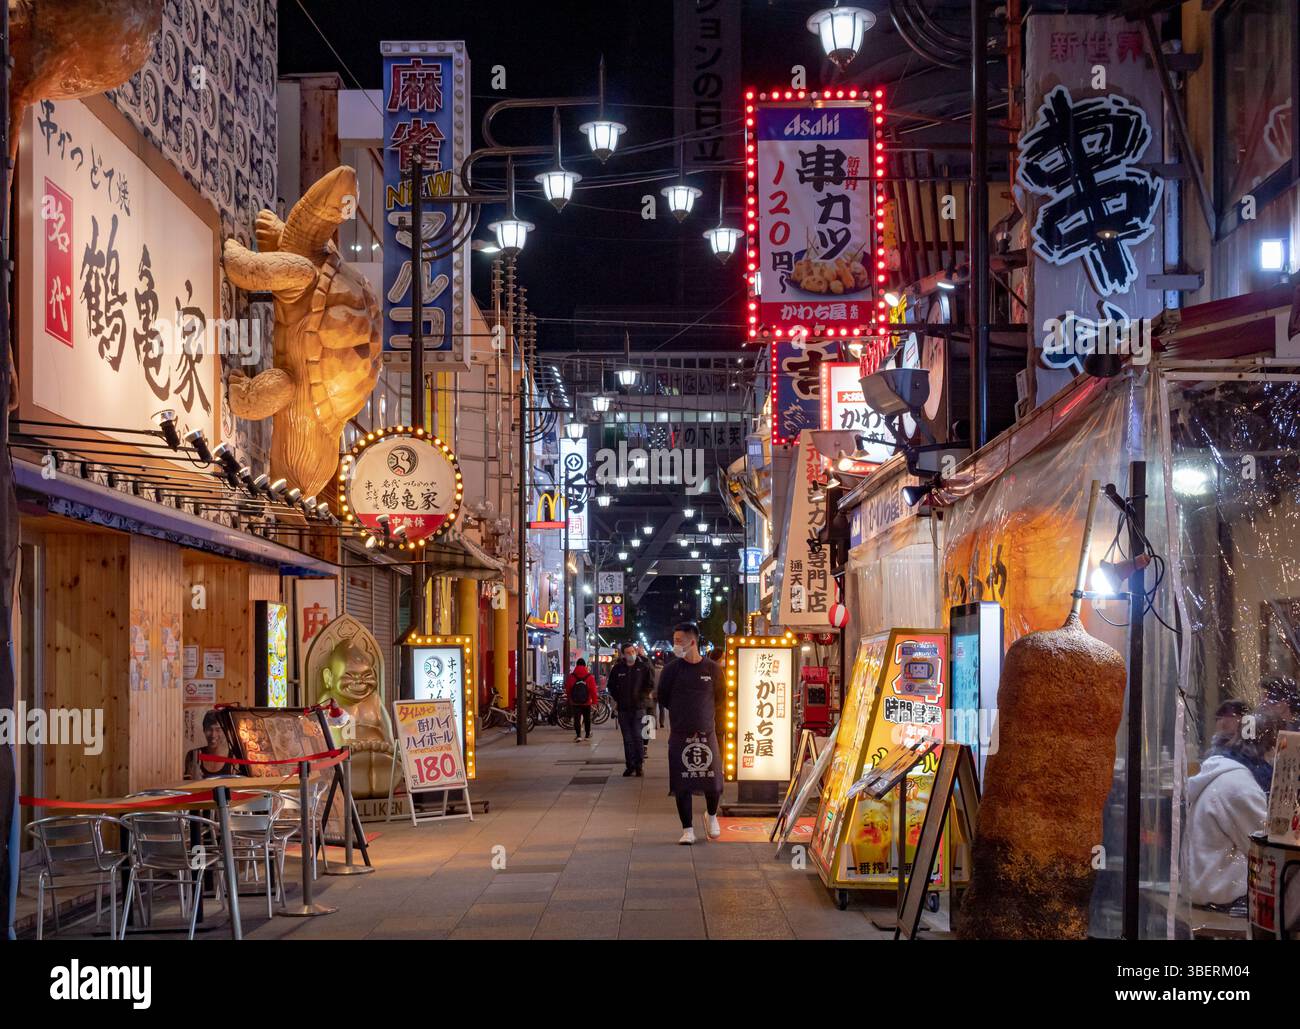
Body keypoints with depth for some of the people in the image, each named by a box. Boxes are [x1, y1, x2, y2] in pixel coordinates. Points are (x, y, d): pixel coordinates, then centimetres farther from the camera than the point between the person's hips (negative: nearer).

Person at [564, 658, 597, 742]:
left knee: (577, 718, -1)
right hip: (587, 702, 1)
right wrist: (594, 701, 2)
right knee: (587, 718, 17)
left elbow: (567, 689, 1)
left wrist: (569, 698, 18)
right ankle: (588, 734, 29)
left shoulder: (571, 676, -5)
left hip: (575, 702, -1)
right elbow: (593, 690, -7)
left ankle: (578, 735, -17)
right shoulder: (590, 677, -6)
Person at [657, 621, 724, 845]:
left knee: (713, 782, 1)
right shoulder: (672, 669, -1)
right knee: (682, 785, -1)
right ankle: (687, 830, 8)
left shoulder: (712, 669, -1)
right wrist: (682, 713, 11)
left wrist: (702, 715, 6)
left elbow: (720, 698, 10)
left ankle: (712, 817, 30)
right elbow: (663, 699, 8)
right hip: (680, 735, 0)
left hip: (707, 733, 0)